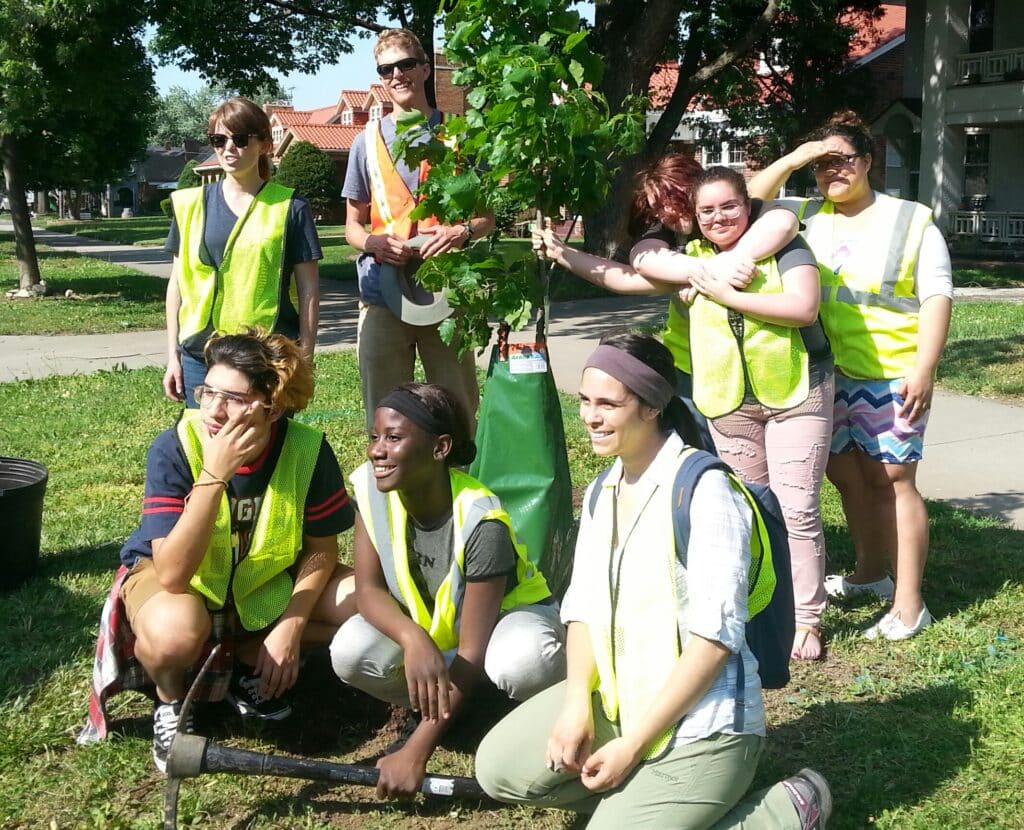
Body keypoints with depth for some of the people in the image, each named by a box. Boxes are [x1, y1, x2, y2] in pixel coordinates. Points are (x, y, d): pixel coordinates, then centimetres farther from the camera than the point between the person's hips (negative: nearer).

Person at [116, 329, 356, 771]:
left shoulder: (309, 450, -22)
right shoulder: (174, 449, -28)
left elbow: (321, 549, -7)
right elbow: (172, 574, -34)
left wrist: (291, 626, -20)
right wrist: (214, 474, -42)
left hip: (264, 580, 4)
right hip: (172, 577, -3)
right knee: (175, 632, -38)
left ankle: (248, 661, 4)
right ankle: (170, 698, -1)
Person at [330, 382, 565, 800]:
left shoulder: (481, 521, -34)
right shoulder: (372, 486, -21)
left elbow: (471, 652, -31)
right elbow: (368, 589, -19)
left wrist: (415, 753, -32)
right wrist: (414, 639, -42)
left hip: (508, 613, -4)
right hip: (426, 620, 4)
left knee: (522, 661, -40)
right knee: (350, 652, -27)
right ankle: (435, 704, 4)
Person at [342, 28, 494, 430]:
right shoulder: (368, 141, 10)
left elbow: (487, 214, 11)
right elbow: (352, 225, 14)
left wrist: (463, 231, -12)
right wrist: (373, 242, -10)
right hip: (383, 293, 1)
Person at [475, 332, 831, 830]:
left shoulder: (703, 490, -19)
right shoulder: (602, 492, 7)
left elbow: (715, 637, -21)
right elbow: (583, 605, 8)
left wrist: (633, 743, -19)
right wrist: (576, 700, -10)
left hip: (700, 722, -8)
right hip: (619, 696, 8)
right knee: (499, 768, 0)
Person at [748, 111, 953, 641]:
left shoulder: (911, 222, -3)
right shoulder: (806, 217, 8)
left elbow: (936, 298, -6)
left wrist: (923, 372, -15)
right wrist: (791, 160, -6)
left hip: (892, 377, -5)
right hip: (828, 376, 5)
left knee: (891, 479, -3)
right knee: (846, 476, 15)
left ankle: (908, 606, 5)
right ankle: (870, 574, 36)